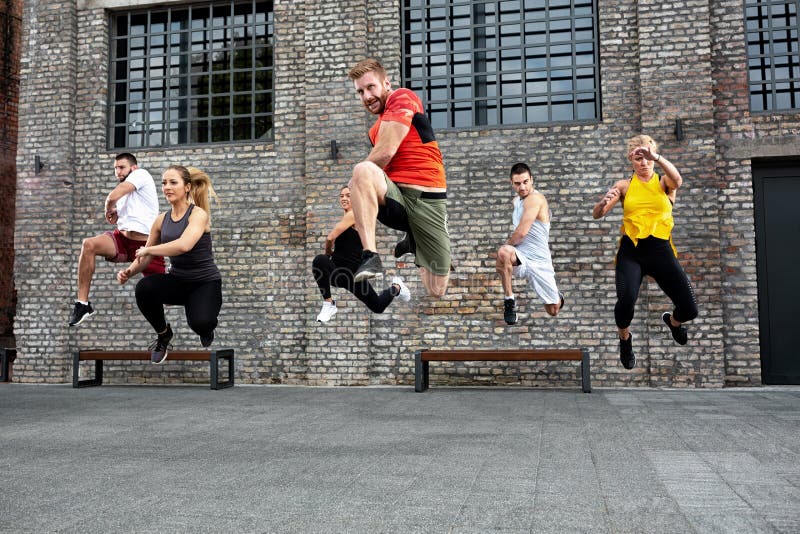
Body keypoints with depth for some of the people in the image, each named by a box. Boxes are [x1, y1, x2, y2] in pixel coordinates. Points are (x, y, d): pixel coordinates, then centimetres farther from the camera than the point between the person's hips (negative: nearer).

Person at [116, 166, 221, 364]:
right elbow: (146, 257, 13)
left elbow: (183, 245, -32)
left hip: (205, 282, -5)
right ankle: (163, 335, 3)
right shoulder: (161, 220, 5)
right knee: (144, 288, -28)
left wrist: (147, 250, -20)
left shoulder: (198, 214, -13)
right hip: (177, 280, 5)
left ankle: (207, 329, 10)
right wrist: (129, 271, -7)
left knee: (200, 323, -34)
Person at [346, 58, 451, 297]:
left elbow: (386, 152, -12)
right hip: (395, 197, 4)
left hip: (427, 199, -4)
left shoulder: (402, 97, -1)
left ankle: (413, 241, 29)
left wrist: (354, 180, 1)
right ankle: (370, 256, -28)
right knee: (363, 170, -29)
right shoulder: (375, 130, 23)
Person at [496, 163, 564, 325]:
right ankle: (509, 300, -19)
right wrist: (507, 247, 7)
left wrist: (508, 243, -4)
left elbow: (521, 233, -22)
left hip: (539, 261, -5)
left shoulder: (535, 199, -16)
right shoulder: (517, 200, 10)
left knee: (553, 311, 8)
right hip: (520, 257, 5)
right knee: (503, 253, -35)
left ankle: (556, 296, 47)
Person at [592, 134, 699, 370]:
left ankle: (672, 321, 38)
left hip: (660, 249, 1)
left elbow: (677, 180, -18)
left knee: (689, 309, -4)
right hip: (631, 251, -1)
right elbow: (597, 214, 0)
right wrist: (604, 202, -23)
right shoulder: (625, 186, 8)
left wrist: (656, 157, -32)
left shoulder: (663, 183, 8)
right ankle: (625, 339, 8)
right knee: (626, 299, -27)